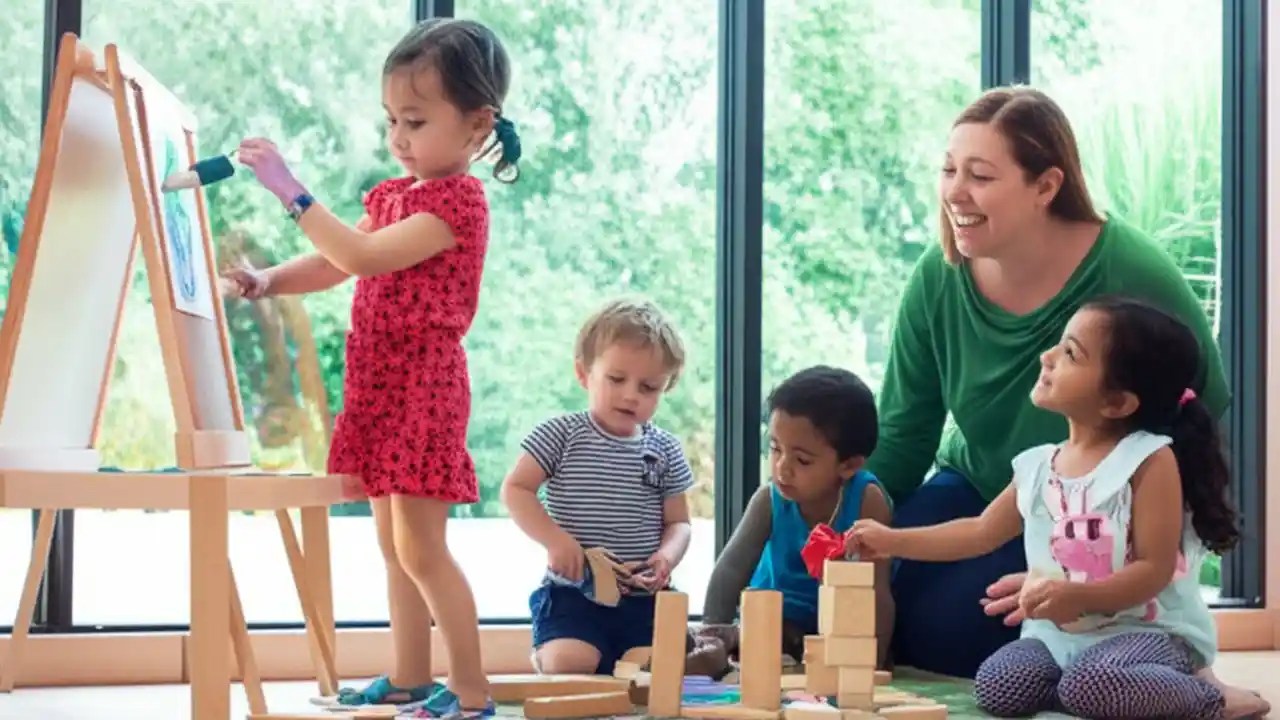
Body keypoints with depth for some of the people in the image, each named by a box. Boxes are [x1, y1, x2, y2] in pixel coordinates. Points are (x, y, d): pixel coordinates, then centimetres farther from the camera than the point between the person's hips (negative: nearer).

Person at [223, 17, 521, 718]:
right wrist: (268, 281, -2)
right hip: (381, 385, 9)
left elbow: (364, 256, -25)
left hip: (423, 385, -9)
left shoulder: (457, 200, -16)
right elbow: (334, 263, 16)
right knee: (395, 543, 14)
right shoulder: (395, 194, 13)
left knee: (420, 546, -9)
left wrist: (291, 190, -25)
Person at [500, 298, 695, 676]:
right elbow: (516, 490, -3)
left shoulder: (665, 450, 7)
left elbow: (678, 522, 11)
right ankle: (542, 655, 9)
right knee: (569, 666, -27)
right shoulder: (562, 434, -1)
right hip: (573, 593, -4)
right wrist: (556, 540, -17)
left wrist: (667, 556, -12)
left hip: (646, 598, 4)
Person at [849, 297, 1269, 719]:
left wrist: (1079, 598, -29)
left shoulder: (1149, 460, -12)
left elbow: (1155, 569, -16)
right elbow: (981, 533, 20)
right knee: (995, 686, -17)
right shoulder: (1037, 466, 8)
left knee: (1089, 686, -35)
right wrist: (892, 541, 17)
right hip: (1057, 634, 6)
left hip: (1146, 630, -6)